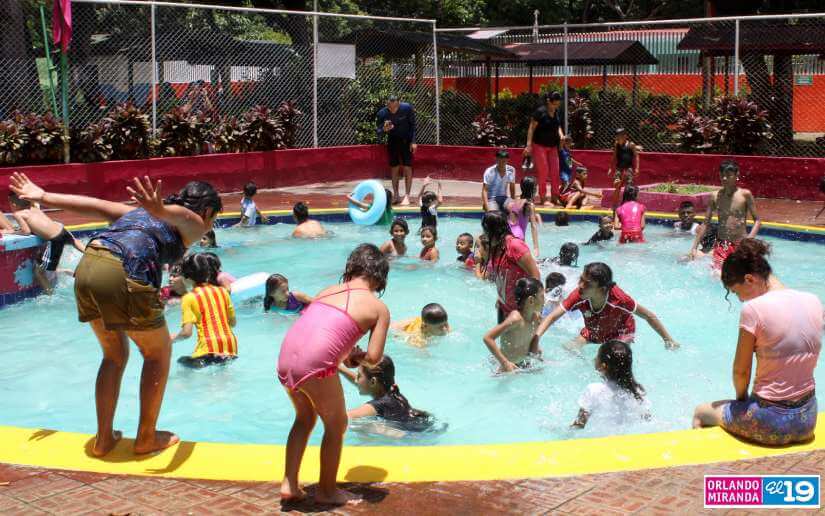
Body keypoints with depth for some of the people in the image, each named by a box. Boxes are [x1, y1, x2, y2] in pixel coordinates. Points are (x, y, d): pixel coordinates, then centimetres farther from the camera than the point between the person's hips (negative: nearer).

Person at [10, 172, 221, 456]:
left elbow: (95, 205, 29)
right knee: (158, 354, 16)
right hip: (123, 274, -7)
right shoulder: (196, 224, 14)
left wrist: (42, 197, 29)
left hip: (87, 265, 7)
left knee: (114, 355, 25)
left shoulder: (141, 210, 34)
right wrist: (162, 211, -32)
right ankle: (146, 437, 21)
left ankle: (104, 438, 27)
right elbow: (181, 217, -10)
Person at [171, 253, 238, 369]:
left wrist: (172, 338, 10)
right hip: (231, 350, 4)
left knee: (181, 362, 19)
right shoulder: (222, 291, 11)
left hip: (210, 351, -4)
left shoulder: (189, 298, -3)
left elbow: (187, 333, -9)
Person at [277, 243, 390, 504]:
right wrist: (359, 359, 20)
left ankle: (289, 485, 30)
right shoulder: (379, 308, 6)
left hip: (286, 357, 6)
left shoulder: (327, 291, 19)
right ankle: (326, 491, 30)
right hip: (315, 366, -6)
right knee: (336, 425, 19)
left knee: (304, 418, 29)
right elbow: (374, 358, -1)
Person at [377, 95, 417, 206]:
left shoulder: (407, 108, -21)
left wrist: (413, 141, -12)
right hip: (392, 141, 2)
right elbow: (379, 133, -12)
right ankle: (395, 195, 14)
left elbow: (413, 124, -8)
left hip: (406, 140, -2)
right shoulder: (382, 113, -18)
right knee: (394, 168, 4)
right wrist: (384, 130, -36)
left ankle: (407, 196, -6)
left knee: (407, 168, -8)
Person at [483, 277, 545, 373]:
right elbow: (488, 338, -31)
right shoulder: (516, 318, -26)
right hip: (511, 368, -7)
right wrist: (505, 363, -31)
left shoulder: (536, 317, -2)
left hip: (526, 366, 7)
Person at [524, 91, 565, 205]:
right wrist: (529, 145, -18)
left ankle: (555, 197, 14)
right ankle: (543, 198, 3)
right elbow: (531, 128, -13)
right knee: (543, 172, -5)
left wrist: (561, 135, -3)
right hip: (540, 145, -7)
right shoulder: (540, 112, -14)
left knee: (555, 172, 5)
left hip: (552, 146, 7)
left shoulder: (556, 112, 6)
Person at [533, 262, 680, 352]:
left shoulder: (619, 299, -38)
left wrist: (669, 340, -20)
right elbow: (553, 316, -32)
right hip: (592, 333, 3)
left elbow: (649, 316, -26)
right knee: (570, 349, -10)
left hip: (620, 333, -3)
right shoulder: (578, 296, -31)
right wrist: (536, 337, -49)